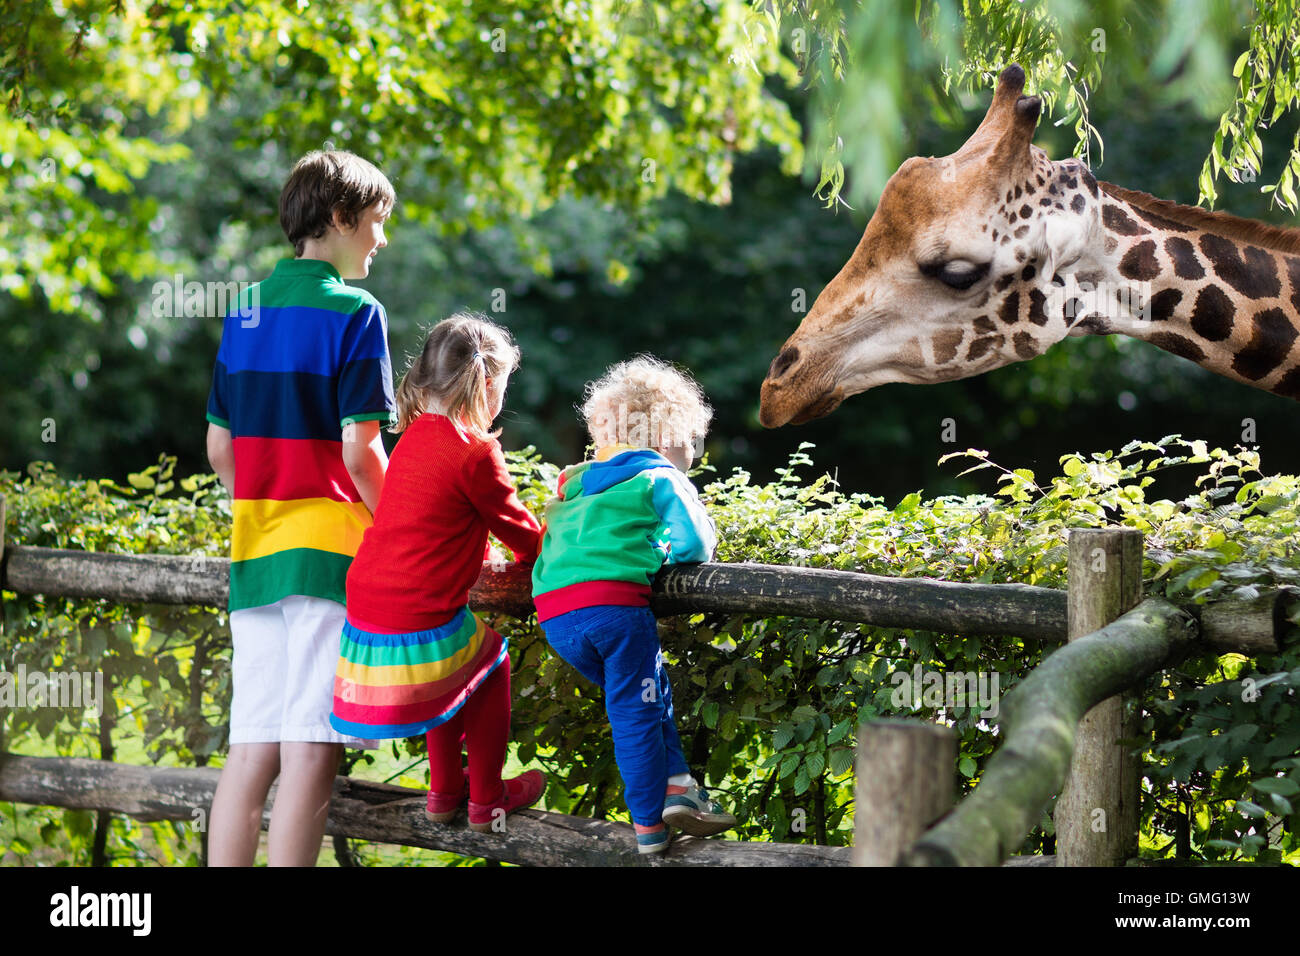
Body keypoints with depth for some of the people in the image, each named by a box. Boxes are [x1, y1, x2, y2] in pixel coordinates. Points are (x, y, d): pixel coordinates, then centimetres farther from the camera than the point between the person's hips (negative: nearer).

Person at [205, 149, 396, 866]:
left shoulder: (245, 311, 12)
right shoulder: (354, 313, -8)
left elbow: (218, 446, 15)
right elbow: (359, 451, -12)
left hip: (253, 553, 7)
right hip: (329, 551, -7)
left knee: (251, 749, 7)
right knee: (310, 753, -7)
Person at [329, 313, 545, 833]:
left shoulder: (415, 437, 12)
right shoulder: (475, 453, -12)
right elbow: (518, 530, 1)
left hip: (365, 611, 7)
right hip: (421, 626, -7)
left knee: (455, 670, 31)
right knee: (491, 660, 19)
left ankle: (443, 790, 37)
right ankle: (486, 801, 24)